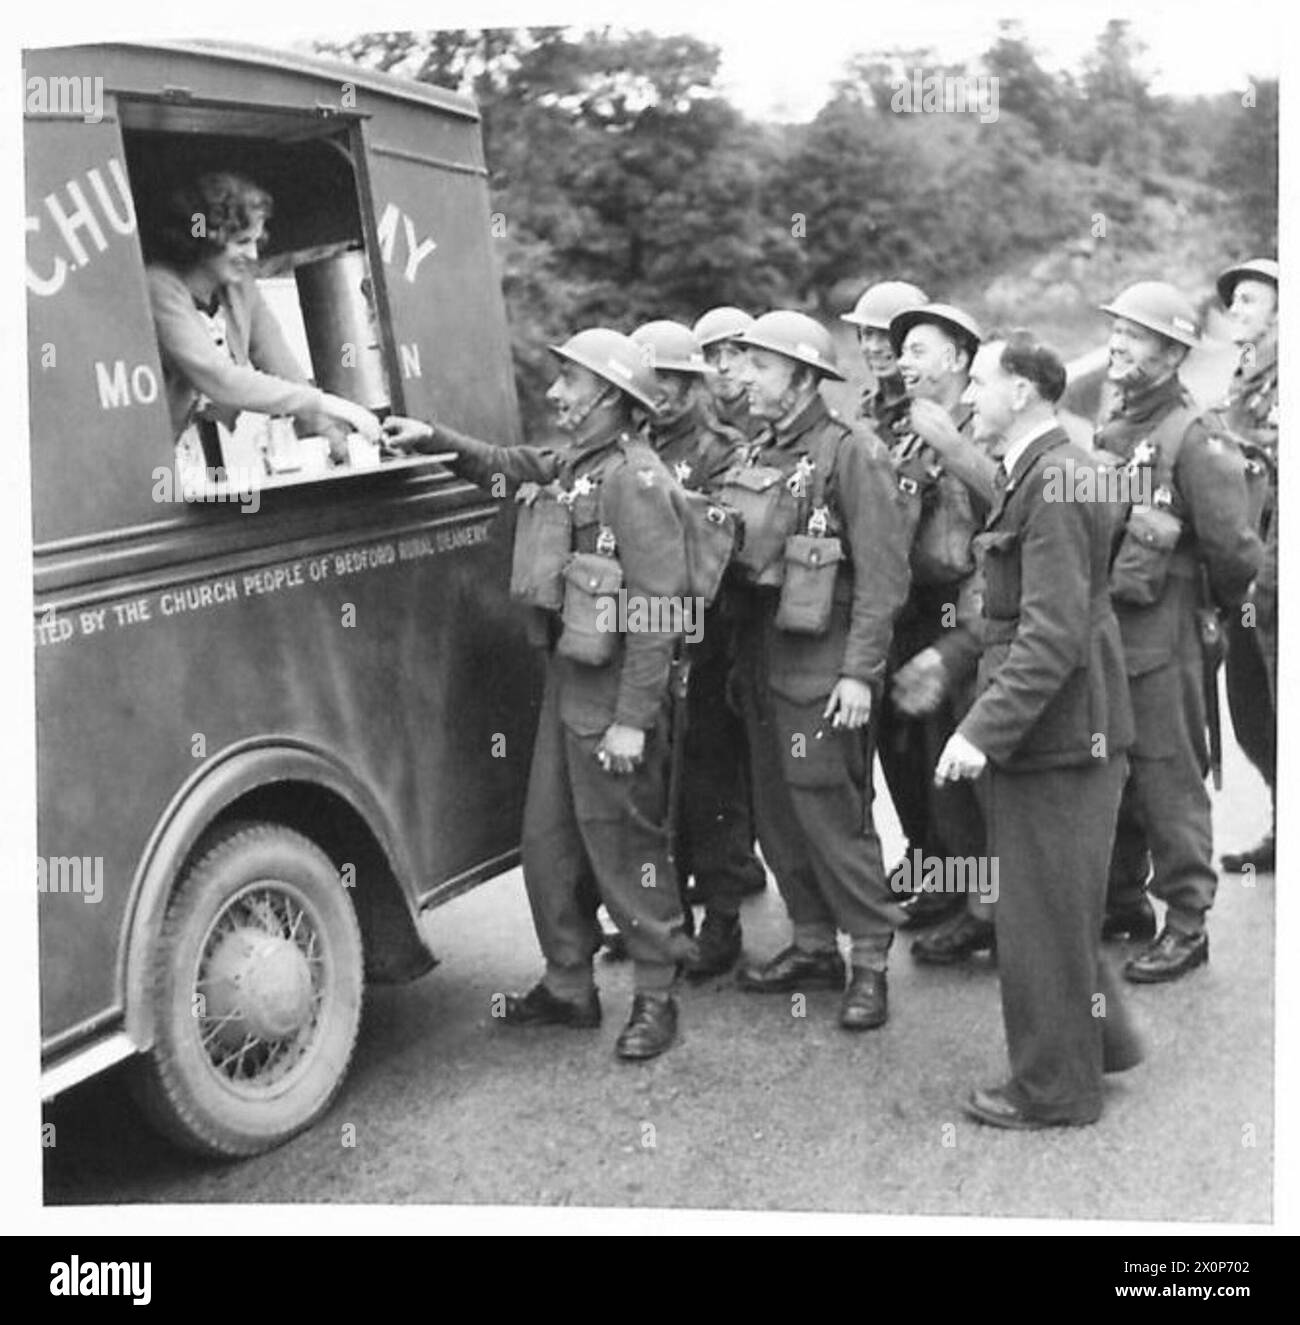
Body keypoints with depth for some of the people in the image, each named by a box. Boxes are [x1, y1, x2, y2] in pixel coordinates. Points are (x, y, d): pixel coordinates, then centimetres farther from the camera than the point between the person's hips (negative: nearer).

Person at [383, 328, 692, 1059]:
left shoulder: (636, 478, -17)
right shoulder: (567, 465, 10)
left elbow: (658, 607, -21)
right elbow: (502, 464, 30)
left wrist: (633, 719, -23)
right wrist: (435, 437, 12)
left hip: (615, 688, -9)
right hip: (567, 674, 9)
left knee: (624, 845, 0)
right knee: (549, 840, 14)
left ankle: (657, 996, 14)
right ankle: (569, 986, 27)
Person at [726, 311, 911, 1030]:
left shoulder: (850, 452, -9)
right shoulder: (759, 454, 14)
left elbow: (882, 574, -14)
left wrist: (859, 672, -19)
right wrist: (740, 659, 12)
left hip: (821, 666, -8)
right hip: (761, 660, 8)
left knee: (830, 812, -5)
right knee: (776, 813, 12)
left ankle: (870, 958, 6)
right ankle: (812, 944, 25)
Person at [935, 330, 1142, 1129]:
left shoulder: (1055, 481, -19)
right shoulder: (1035, 472, 13)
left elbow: (1053, 634, -25)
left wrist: (984, 730, -26)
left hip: (1058, 734, -10)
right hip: (1056, 733, 10)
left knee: (1043, 916, 3)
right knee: (1056, 904, 21)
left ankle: (1056, 1091, 16)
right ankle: (1100, 1039, 36)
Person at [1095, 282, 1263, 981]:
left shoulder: (1193, 438, -13)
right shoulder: (1109, 429, 10)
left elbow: (1234, 549, -13)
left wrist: (1216, 607, 1)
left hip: (1161, 637, -7)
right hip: (1101, 626, 7)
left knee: (1168, 779, 0)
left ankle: (1187, 925, 10)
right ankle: (1123, 902, 31)